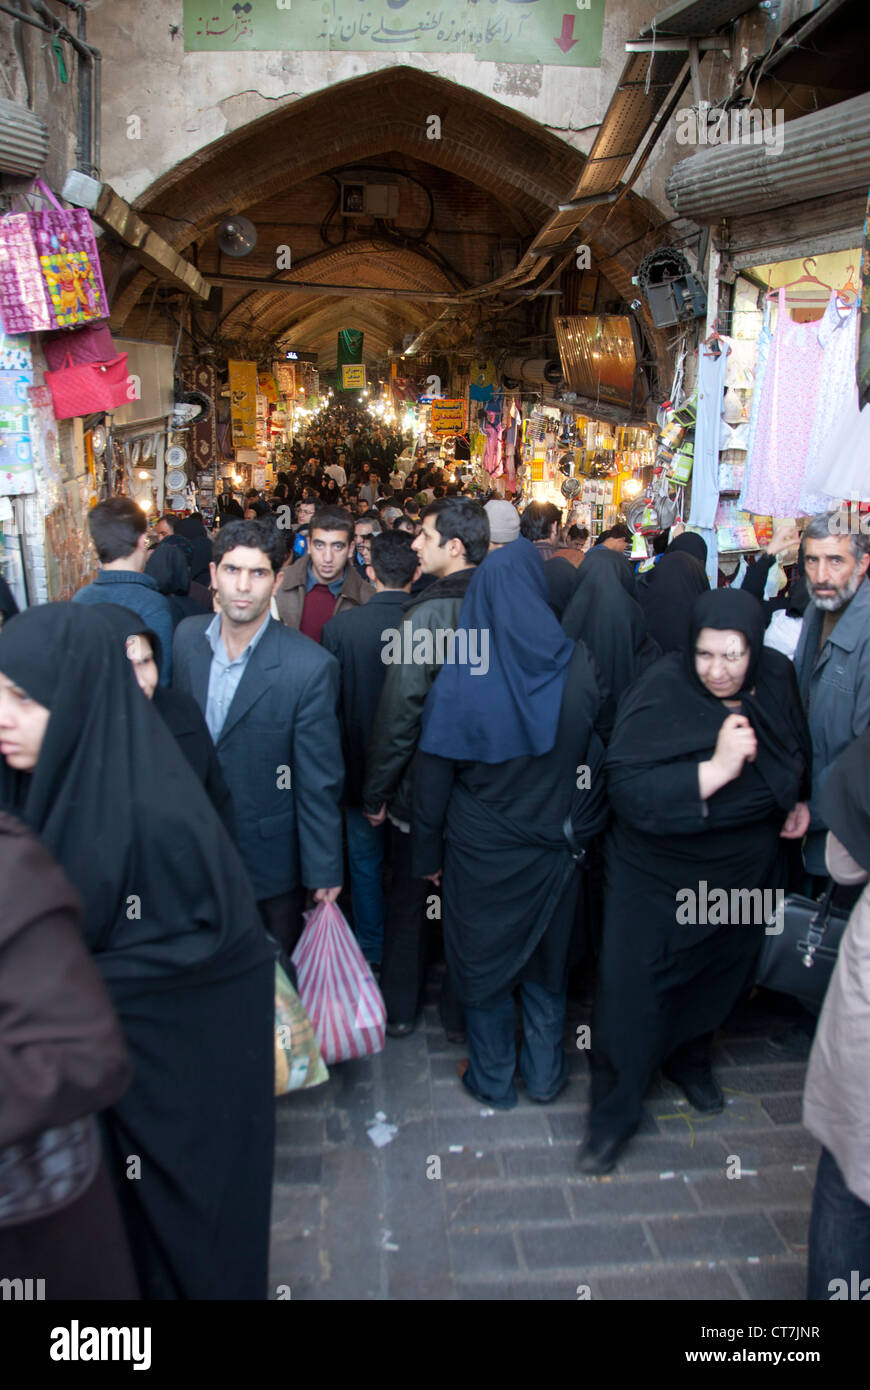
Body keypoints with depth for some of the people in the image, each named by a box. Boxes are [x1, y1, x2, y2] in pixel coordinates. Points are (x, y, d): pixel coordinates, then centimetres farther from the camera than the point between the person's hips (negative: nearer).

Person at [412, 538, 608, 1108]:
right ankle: (545, 1074, 38)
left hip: (481, 851, -2)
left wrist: (429, 853, 0)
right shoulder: (578, 666, -15)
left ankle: (493, 1080, 34)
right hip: (556, 846, 2)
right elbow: (598, 756, -4)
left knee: (484, 960, 17)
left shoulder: (460, 679, -18)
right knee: (547, 955, 21)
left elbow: (433, 777, -11)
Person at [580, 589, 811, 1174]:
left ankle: (690, 1057, 50)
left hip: (744, 870, 5)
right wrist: (716, 768, -39)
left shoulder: (777, 677, -7)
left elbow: (798, 748, 15)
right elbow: (628, 786, -35)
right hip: (657, 870, -5)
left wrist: (800, 798, 4)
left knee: (718, 972, 22)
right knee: (632, 984, -1)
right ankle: (615, 1113, 18)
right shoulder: (661, 691, -25)